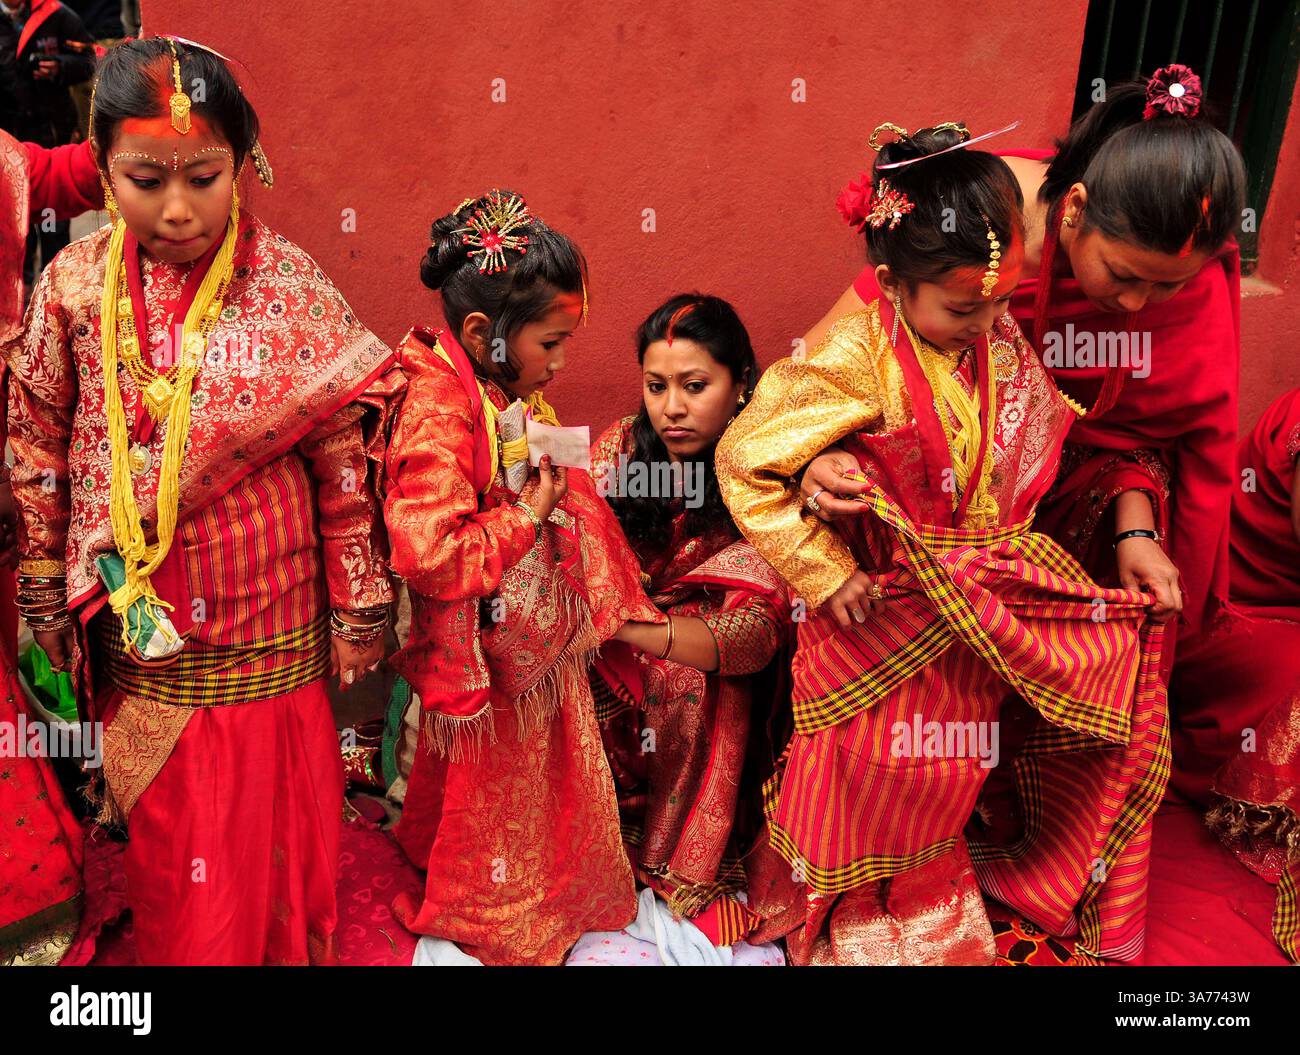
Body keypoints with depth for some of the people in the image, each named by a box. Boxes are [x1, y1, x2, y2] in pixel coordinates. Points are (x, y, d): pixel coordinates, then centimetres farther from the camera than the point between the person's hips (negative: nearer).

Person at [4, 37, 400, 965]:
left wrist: (358, 609, -4)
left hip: (276, 632, -1)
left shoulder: (290, 284, -11)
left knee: (284, 833, 16)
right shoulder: (76, 284, -5)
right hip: (143, 633, 2)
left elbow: (343, 458, -7)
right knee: (179, 858, 17)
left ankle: (291, 950, 42)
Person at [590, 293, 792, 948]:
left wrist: (638, 628, -43)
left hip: (710, 679, -2)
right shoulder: (622, 447, -5)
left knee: (695, 686, -33)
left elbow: (758, 630, -26)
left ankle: (691, 864, -10)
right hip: (610, 670, 2)